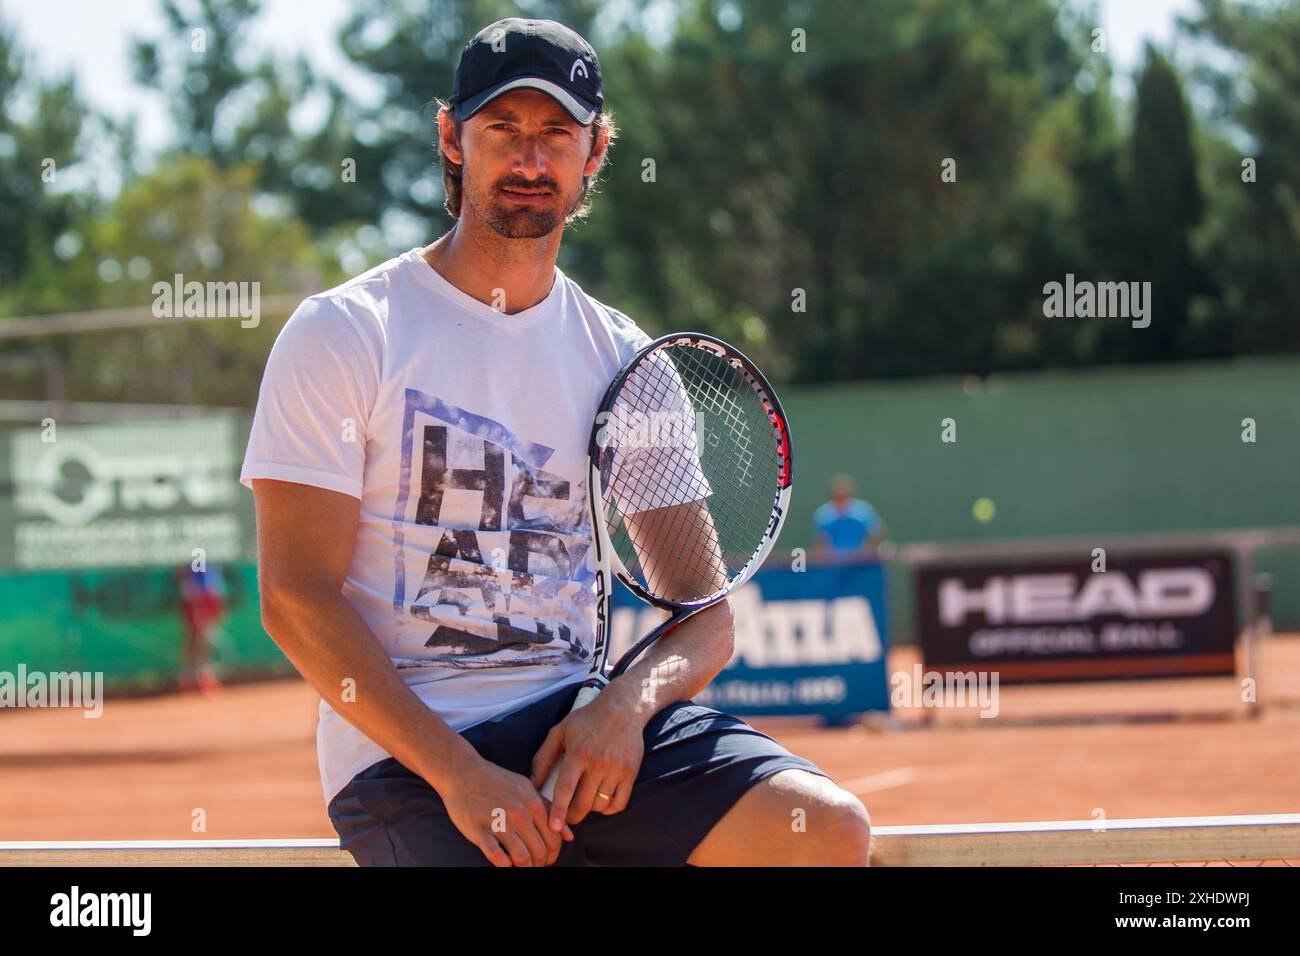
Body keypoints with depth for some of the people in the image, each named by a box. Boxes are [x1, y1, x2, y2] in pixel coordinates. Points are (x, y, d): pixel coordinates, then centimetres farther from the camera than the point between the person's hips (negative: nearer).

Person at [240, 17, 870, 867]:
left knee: (830, 829, -21)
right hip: (401, 748, -3)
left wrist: (626, 704, -14)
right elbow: (298, 597, -8)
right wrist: (458, 773, -18)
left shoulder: (627, 360, 12)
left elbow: (705, 614, 9)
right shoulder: (342, 334, -1)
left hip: (580, 715, 4)